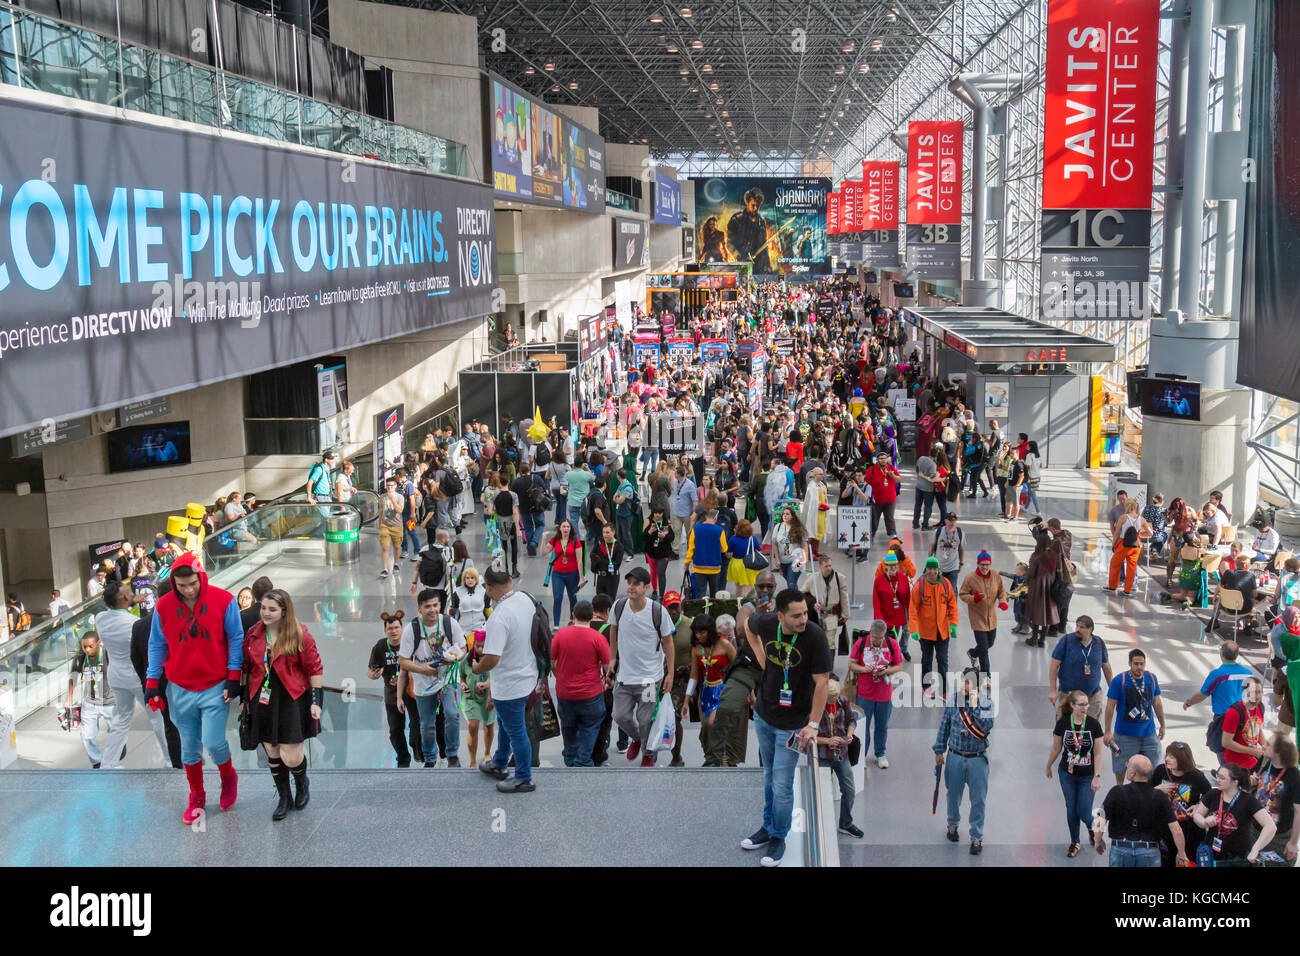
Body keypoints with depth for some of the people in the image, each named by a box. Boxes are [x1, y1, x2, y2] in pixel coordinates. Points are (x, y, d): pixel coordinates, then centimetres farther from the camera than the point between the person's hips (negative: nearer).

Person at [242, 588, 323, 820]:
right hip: (263, 701, 4)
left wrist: (316, 701, -9)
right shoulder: (253, 634, 5)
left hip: (292, 701, -4)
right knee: (272, 753, 10)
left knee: (291, 757, -6)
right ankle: (284, 799, 27)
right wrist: (245, 697, 14)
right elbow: (247, 667, 14)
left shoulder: (300, 636, -8)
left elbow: (314, 669, -5)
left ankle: (302, 783, 28)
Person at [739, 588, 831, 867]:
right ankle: (768, 826, 39)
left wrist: (813, 725, -20)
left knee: (782, 785, 0)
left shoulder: (815, 636, -25)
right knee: (769, 776, 21)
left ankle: (778, 838, 21)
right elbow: (749, 624, 13)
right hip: (763, 715, 4)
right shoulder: (767, 624, -13)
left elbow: (821, 682, -19)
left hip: (792, 724, -4)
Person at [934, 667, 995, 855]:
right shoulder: (952, 702, -4)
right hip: (955, 757, 2)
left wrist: (975, 707, -23)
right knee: (953, 795, 15)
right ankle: (953, 823, 40)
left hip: (978, 759, -2)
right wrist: (939, 751, 7)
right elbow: (944, 728, 5)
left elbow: (986, 728, -18)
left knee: (978, 799, 2)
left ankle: (976, 836, 15)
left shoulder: (986, 702, -8)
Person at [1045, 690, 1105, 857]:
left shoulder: (1093, 724, -13)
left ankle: (1094, 831, 31)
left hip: (1087, 776, -1)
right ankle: (1074, 842, 30)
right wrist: (1048, 767, 14)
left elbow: (1098, 753, -9)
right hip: (1067, 774, 1)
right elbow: (1056, 748, 5)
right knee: (1071, 810, 9)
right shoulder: (1063, 723, -10)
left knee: (1084, 812, -2)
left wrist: (1097, 776, -12)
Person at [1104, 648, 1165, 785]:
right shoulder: (1118, 681, -14)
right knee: (1121, 767, 10)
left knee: (1149, 766, 6)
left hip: (1148, 732, 3)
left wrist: (1162, 725, 16)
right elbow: (1110, 707, -10)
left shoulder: (1151, 678, -1)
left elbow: (1157, 703, 11)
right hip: (1125, 734, -3)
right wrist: (1108, 731, -11)